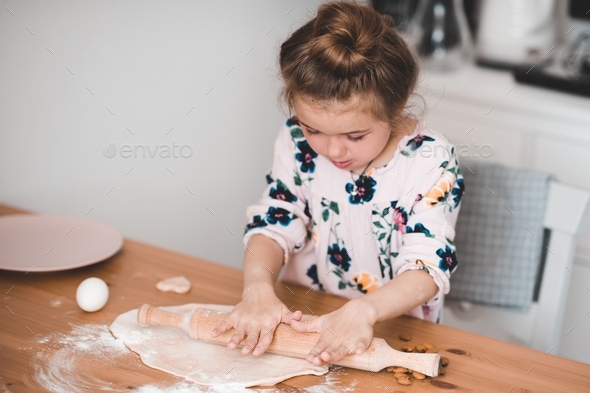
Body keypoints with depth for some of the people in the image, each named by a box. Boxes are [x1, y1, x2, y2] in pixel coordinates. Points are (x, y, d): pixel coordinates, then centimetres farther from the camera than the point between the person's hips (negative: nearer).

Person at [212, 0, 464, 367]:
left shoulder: (430, 162, -16)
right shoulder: (298, 142, -5)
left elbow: (430, 264, -20)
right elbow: (274, 222, -4)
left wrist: (364, 310, -38)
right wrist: (258, 285, -25)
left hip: (393, 332, -3)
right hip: (299, 316, 3)